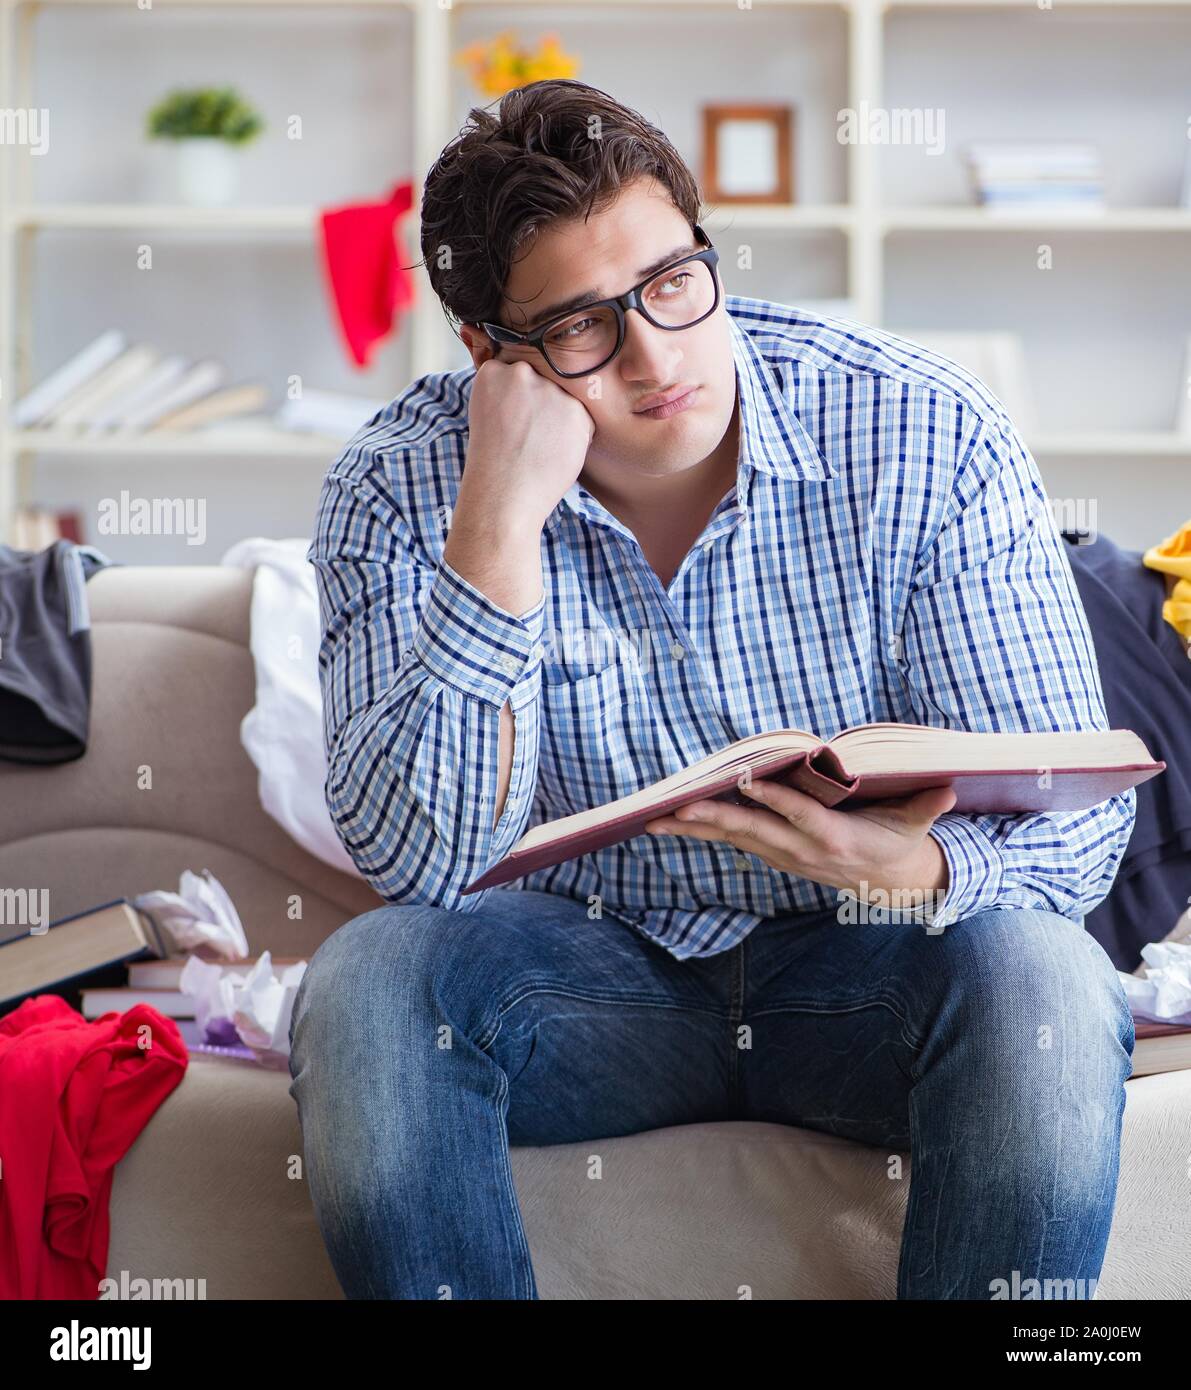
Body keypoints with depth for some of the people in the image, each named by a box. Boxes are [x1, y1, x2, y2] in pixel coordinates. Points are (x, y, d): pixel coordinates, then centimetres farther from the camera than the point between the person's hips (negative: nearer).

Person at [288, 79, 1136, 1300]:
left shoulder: (924, 435, -14)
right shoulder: (402, 487, -11)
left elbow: (1076, 818, -13)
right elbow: (417, 864, -21)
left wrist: (918, 869, -38)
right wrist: (500, 524, -29)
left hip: (867, 963, 0)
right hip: (599, 962, 1)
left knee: (1036, 980, -32)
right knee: (364, 989, -27)